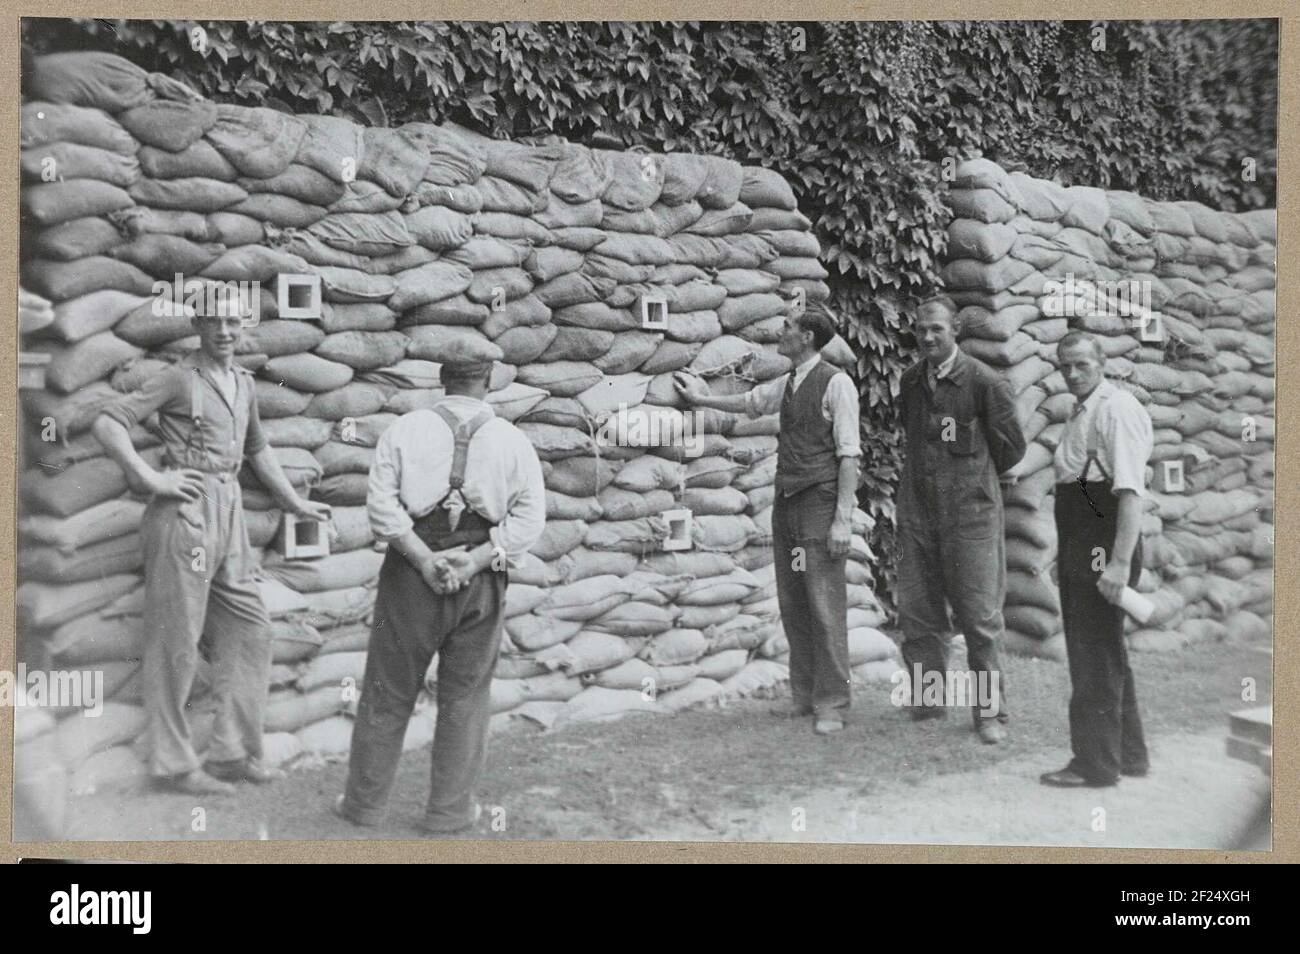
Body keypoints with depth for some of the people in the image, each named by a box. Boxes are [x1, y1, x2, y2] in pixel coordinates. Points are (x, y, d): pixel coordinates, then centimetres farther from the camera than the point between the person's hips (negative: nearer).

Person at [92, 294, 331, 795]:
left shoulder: (243, 382, 15)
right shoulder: (180, 378, -6)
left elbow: (257, 447, 29)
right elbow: (106, 423, -13)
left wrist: (295, 503, 33)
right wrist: (150, 478, -17)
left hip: (229, 513, 8)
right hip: (186, 510, -8)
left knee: (248, 631, 9)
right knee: (177, 641, 0)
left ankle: (232, 753, 19)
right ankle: (173, 765, 10)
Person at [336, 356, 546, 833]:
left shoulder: (405, 429, -1)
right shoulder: (513, 440, 0)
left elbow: (381, 503, -11)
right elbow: (529, 518, -8)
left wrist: (424, 560, -14)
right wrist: (476, 561, -13)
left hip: (412, 573, 0)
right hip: (480, 582, 0)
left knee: (388, 692, 11)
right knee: (465, 696, 11)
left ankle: (365, 801, 22)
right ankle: (449, 809, 18)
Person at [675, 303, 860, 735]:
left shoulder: (836, 383, -9)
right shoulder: (786, 384, 13)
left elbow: (849, 455, -13)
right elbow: (748, 402, 34)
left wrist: (842, 519, -18)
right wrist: (701, 398, 44)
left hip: (820, 504, -8)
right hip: (786, 503, 8)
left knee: (825, 605, -6)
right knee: (792, 604, 11)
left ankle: (830, 703, 1)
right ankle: (804, 694, 20)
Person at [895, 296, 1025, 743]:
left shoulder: (983, 381, -7)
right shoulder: (910, 380, 10)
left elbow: (1012, 445, 2)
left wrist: (975, 475, 10)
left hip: (970, 512, -5)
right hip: (916, 511, 5)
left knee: (979, 615, -2)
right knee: (918, 612, 7)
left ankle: (990, 712, 8)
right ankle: (927, 699, 20)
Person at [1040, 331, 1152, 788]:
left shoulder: (1117, 408, -13)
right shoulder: (1081, 413, 17)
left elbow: (1130, 489, -21)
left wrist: (1120, 561, -27)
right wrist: (1065, 556, 24)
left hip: (1103, 543, -10)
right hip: (1080, 545, 10)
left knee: (1096, 654, -4)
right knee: (1103, 651, 17)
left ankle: (1097, 764, 6)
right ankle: (1128, 754, 30)